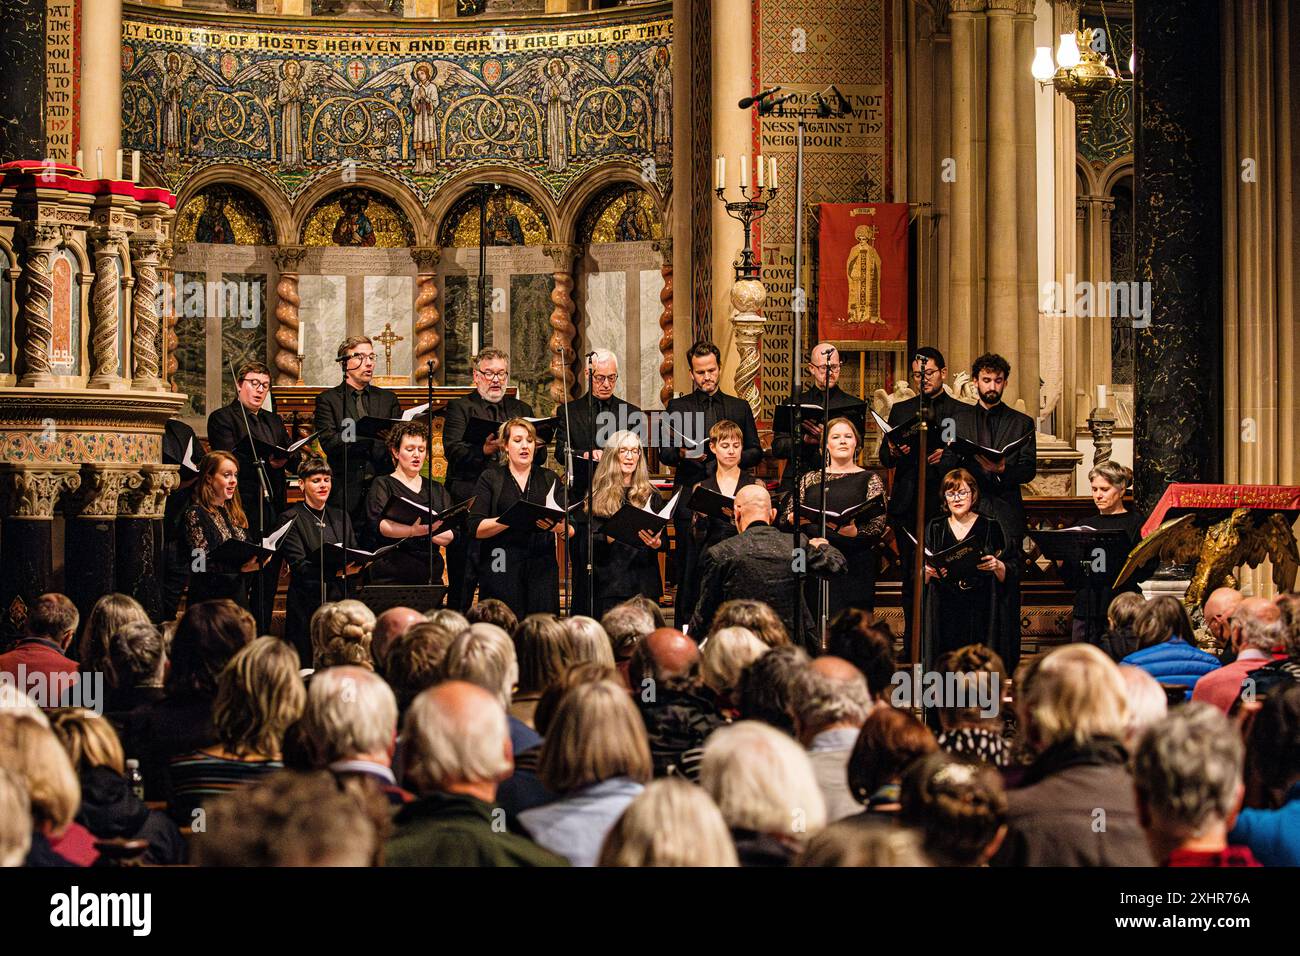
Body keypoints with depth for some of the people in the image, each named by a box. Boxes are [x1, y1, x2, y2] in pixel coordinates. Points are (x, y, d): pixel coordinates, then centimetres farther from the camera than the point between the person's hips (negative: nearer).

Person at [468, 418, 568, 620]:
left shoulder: (549, 479, 14)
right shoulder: (491, 478, 8)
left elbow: (571, 530, 9)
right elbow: (475, 528, -3)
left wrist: (559, 527, -14)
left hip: (542, 566, 2)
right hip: (502, 569, -2)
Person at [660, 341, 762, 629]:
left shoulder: (740, 408, 15)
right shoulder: (677, 407, 11)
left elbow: (756, 452, 14)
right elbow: (664, 451, 7)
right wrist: (683, 454, -15)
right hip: (690, 500, -1)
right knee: (689, 571, -3)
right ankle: (686, 632, 1)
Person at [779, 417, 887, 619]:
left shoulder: (869, 479, 8)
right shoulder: (810, 479, 16)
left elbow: (879, 525, -2)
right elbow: (784, 520, 13)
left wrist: (855, 532, -22)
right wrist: (793, 519, -10)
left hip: (854, 567, -2)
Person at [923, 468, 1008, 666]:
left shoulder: (990, 527, 6)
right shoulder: (935, 529, 12)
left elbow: (1006, 578, 4)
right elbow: (920, 580, 9)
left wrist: (997, 566, -16)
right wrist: (928, 572, -12)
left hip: (981, 612, -1)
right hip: (944, 615, 1)